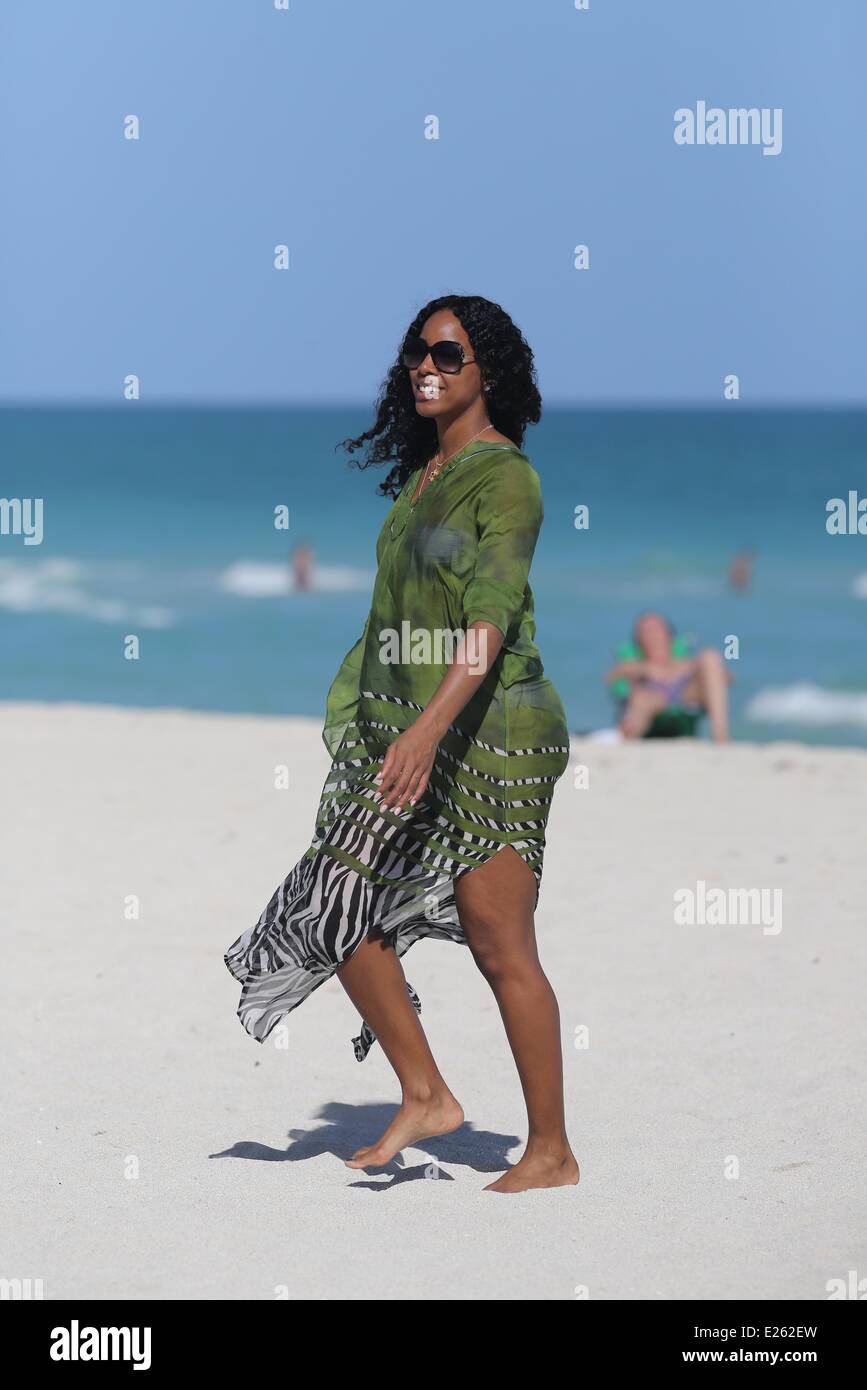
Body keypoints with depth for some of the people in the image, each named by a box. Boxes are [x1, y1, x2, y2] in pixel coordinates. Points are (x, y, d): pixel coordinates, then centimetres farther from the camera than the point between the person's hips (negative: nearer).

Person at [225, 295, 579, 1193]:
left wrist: (430, 726, -35)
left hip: (491, 734, -9)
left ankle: (552, 1152, 6)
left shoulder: (505, 477, -12)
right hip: (409, 726, 9)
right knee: (341, 908, 6)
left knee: (500, 947, -5)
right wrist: (382, 721, 24)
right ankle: (424, 1098, 18)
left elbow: (492, 616, -25)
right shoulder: (423, 473, 14)